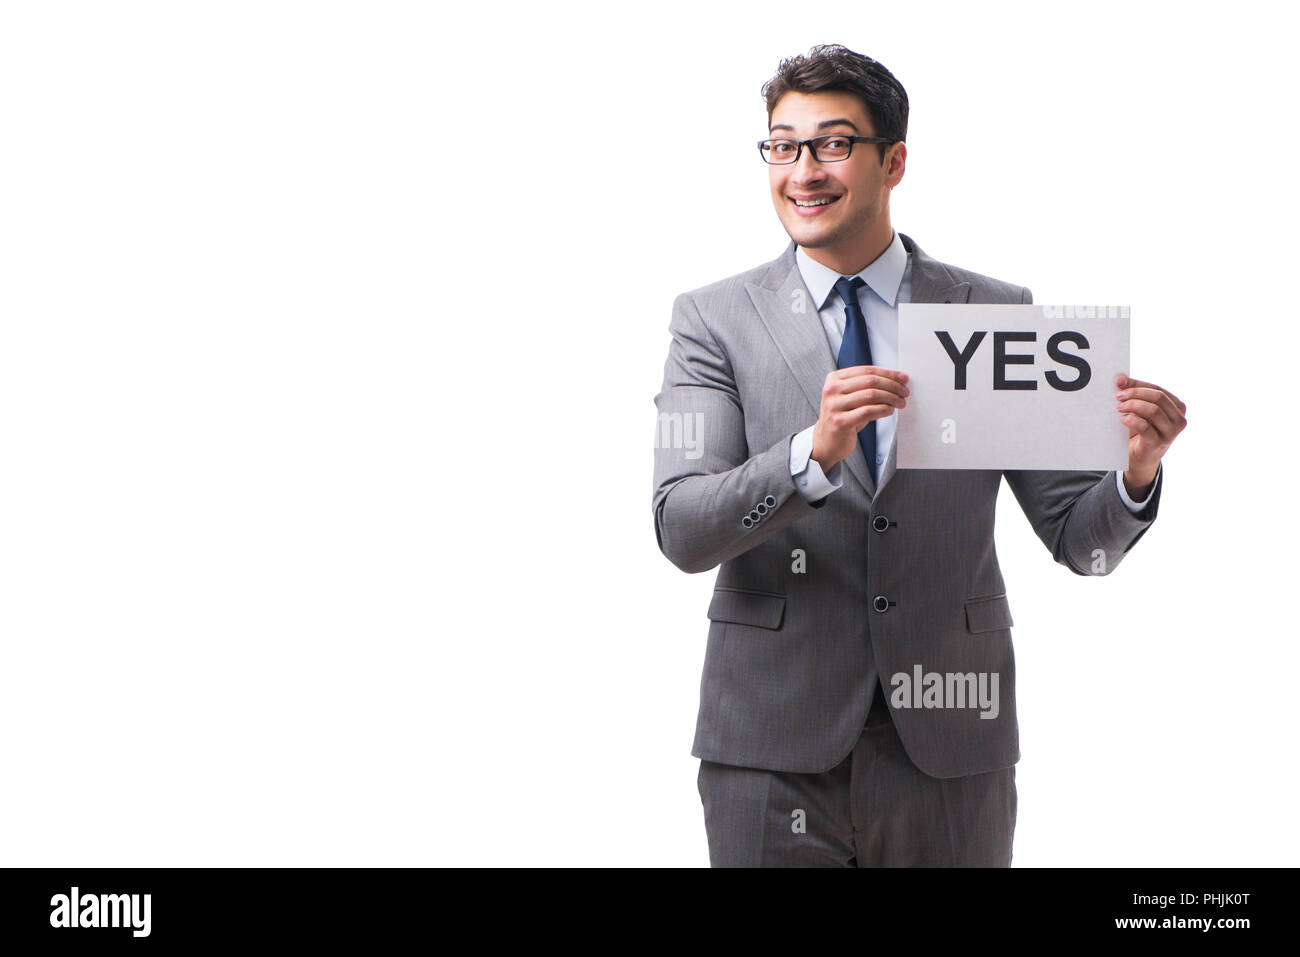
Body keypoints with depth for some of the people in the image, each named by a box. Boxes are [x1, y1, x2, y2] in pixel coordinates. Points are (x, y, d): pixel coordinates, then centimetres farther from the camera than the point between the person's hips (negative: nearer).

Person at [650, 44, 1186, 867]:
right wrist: (813, 453, -25)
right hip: (774, 754, -1)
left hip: (951, 757, 1)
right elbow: (682, 531, -10)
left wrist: (1135, 473, -17)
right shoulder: (715, 321, 2)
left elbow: (1080, 539, 4)